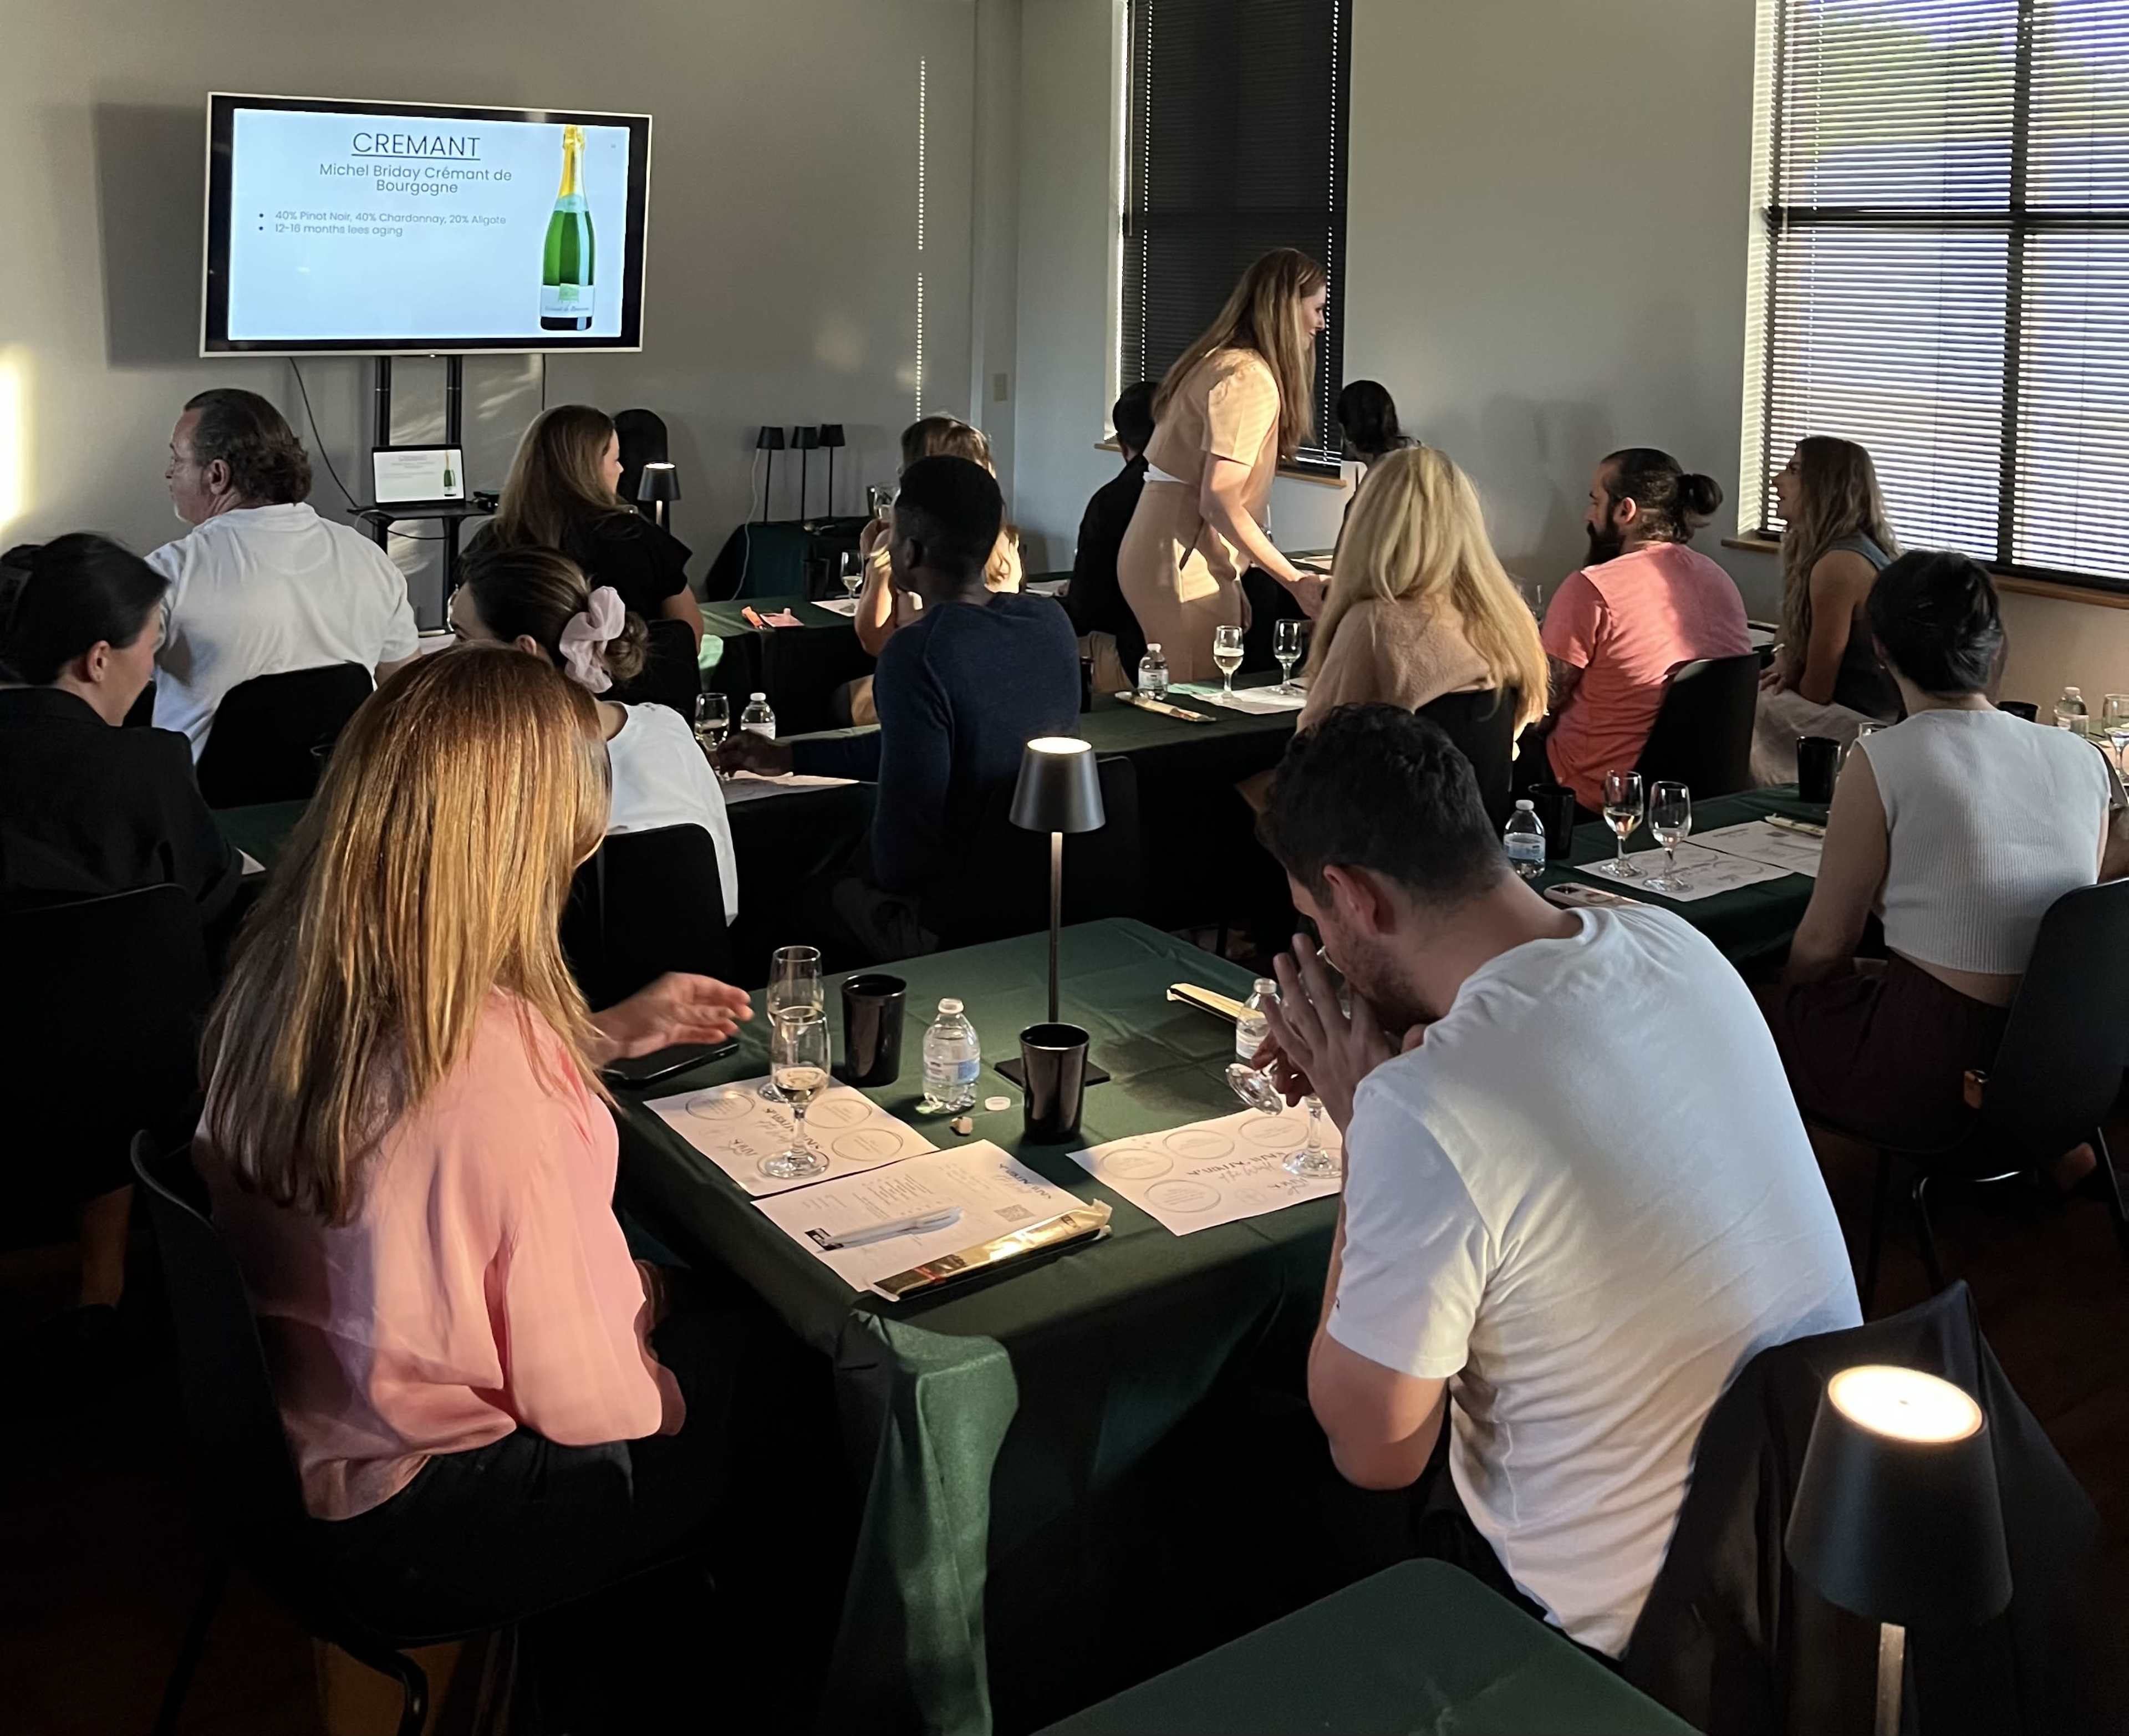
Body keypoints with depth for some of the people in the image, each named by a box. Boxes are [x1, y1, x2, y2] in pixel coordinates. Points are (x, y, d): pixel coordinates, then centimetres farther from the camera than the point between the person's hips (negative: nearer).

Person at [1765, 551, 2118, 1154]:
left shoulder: (1882, 761, -12)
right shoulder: (2085, 759, 3)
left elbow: (1823, 944, -4)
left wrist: (1788, 992, 19)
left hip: (1935, 1085, -6)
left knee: (1769, 1011, 18)